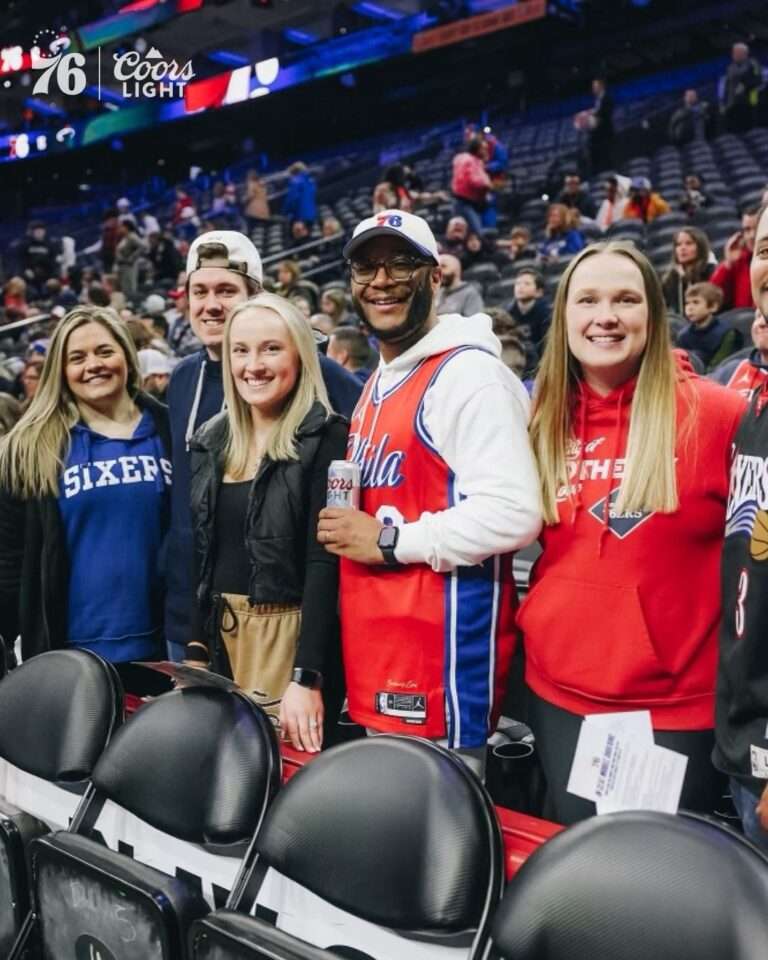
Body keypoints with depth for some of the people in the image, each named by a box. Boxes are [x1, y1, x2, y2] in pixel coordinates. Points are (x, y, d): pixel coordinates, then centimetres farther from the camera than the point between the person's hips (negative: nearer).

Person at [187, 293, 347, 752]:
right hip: (220, 635, 6)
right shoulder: (211, 440, 10)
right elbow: (200, 555, 12)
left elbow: (324, 562, -16)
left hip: (291, 635, -6)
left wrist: (307, 676, -21)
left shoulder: (326, 438, -10)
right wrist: (195, 648, 6)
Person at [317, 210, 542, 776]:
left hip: (443, 660, -10)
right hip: (377, 660, 10)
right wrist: (350, 531, 10)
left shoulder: (469, 374, -13)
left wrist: (390, 541, -18)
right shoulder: (380, 383, 17)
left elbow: (514, 513, -25)